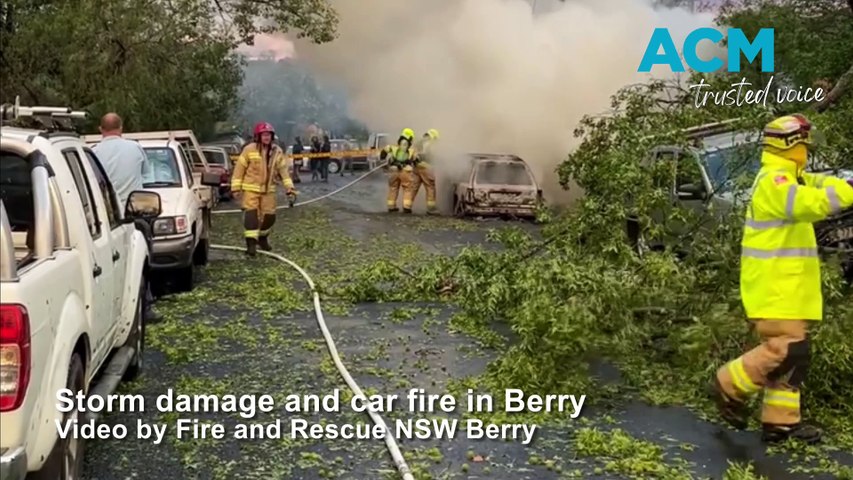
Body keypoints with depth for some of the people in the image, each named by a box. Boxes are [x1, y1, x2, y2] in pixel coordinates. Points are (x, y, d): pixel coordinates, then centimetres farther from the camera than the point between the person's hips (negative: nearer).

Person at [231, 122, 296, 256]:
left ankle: (262, 238, 31)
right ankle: (251, 243, -12)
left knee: (269, 216, 8)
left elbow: (283, 169, 5)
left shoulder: (277, 151, 1)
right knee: (251, 214, -13)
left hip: (268, 189, 4)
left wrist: (289, 186, -2)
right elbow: (239, 168, -5)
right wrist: (236, 187, -7)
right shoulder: (249, 149, -9)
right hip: (250, 188, -4)